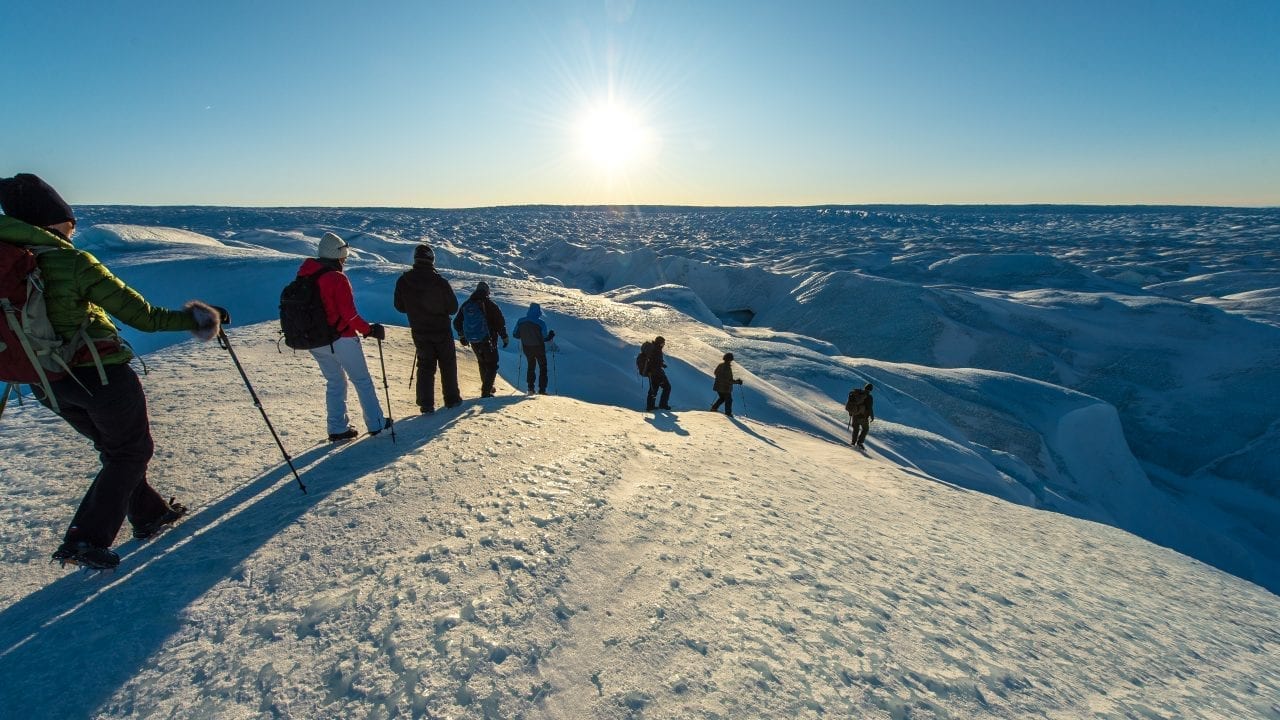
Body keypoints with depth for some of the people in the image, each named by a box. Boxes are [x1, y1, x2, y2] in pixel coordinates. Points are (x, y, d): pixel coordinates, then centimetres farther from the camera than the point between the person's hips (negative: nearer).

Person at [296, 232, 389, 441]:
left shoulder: (304, 276, 6)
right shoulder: (337, 279, -17)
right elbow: (349, 316, -20)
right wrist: (369, 330, -9)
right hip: (341, 339, -7)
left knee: (334, 382, 18)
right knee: (362, 380, 7)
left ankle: (337, 429, 20)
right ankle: (376, 423, 14)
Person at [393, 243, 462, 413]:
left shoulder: (403, 281, -9)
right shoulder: (440, 281, -18)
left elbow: (400, 306, 2)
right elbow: (453, 308, -10)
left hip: (419, 332, 3)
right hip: (441, 331, -2)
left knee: (425, 366, 11)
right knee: (448, 365, 13)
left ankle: (426, 404, 7)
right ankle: (452, 399, 19)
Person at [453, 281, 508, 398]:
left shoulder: (466, 304, 5)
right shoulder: (489, 304, -10)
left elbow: (457, 322, 12)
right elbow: (500, 322, -10)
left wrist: (462, 336, 25)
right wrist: (504, 337, 2)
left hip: (473, 341, 5)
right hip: (488, 340, -5)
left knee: (482, 363, 22)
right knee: (492, 365, 3)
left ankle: (488, 387, 33)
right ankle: (486, 391, -9)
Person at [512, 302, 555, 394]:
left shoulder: (520, 321, -8)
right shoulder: (541, 323, -19)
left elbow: (515, 335, -1)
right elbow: (545, 338, -14)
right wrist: (551, 336, 6)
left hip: (527, 348, 4)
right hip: (538, 348, -4)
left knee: (531, 366, 23)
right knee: (543, 368, 12)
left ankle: (530, 388, 20)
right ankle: (542, 389, 8)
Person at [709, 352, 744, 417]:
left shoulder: (720, 365, -2)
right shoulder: (728, 368, -25)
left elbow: (715, 373, 15)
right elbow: (729, 381, -25)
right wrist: (737, 382, -14)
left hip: (718, 387, 7)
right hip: (725, 388, -7)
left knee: (722, 398, 27)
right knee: (728, 400, 11)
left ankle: (714, 407, 22)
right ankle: (728, 413, 20)